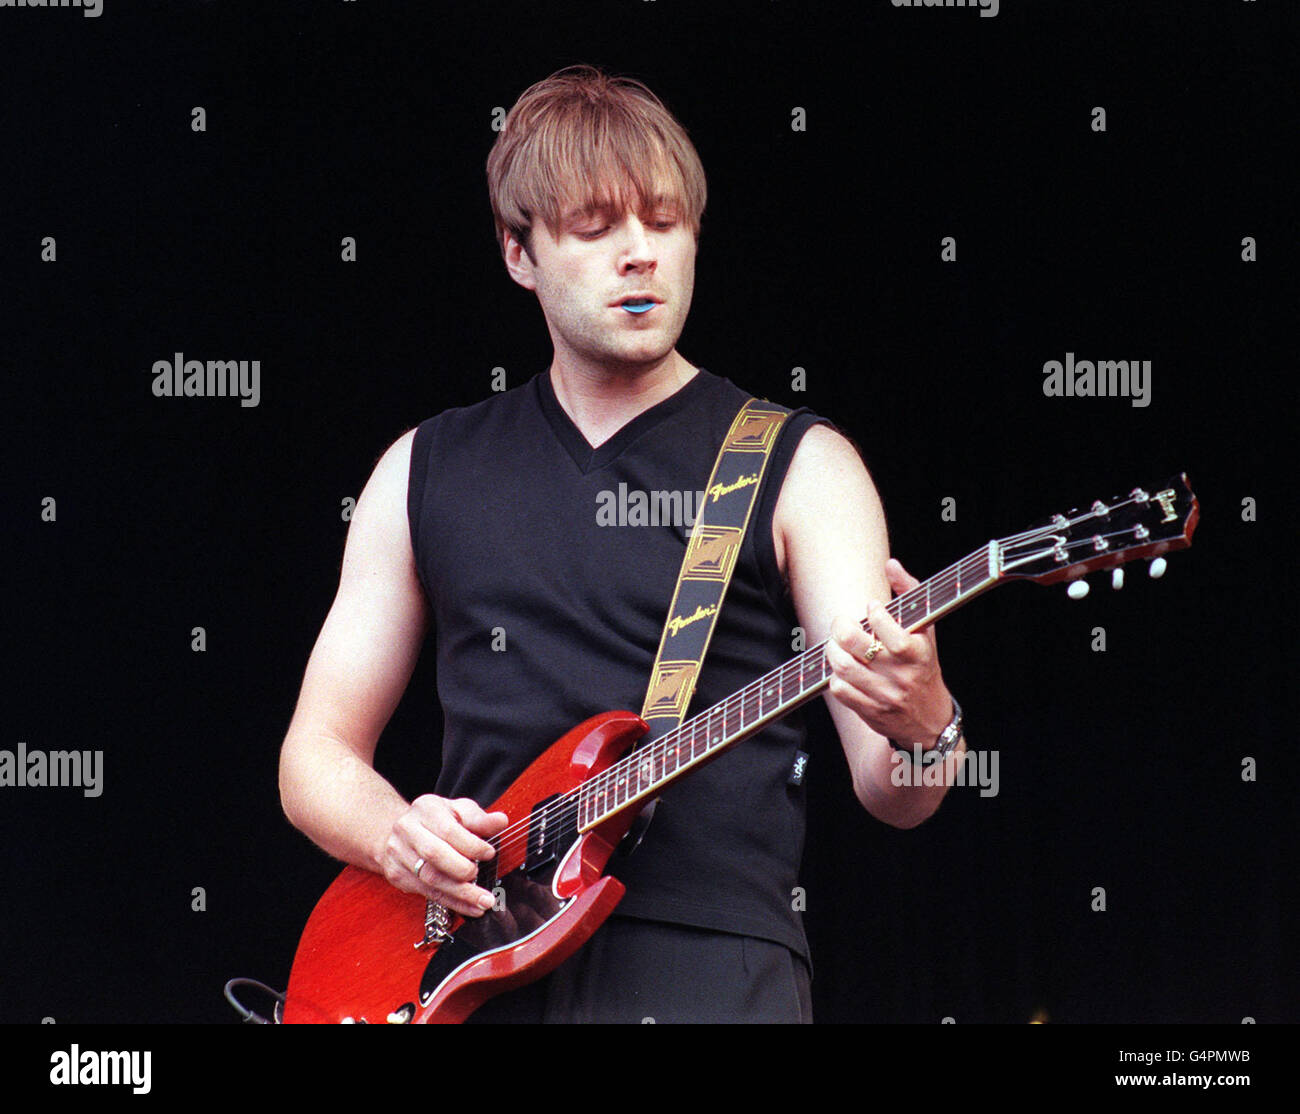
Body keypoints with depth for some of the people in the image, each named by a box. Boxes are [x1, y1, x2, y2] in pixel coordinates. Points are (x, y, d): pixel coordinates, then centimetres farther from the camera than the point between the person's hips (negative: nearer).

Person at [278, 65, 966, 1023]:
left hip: (711, 970, -2)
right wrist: (395, 835, -3)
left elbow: (892, 796, -1)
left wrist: (919, 724, -24)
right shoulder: (429, 470, 16)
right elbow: (318, 752, 19)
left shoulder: (797, 467, 7)